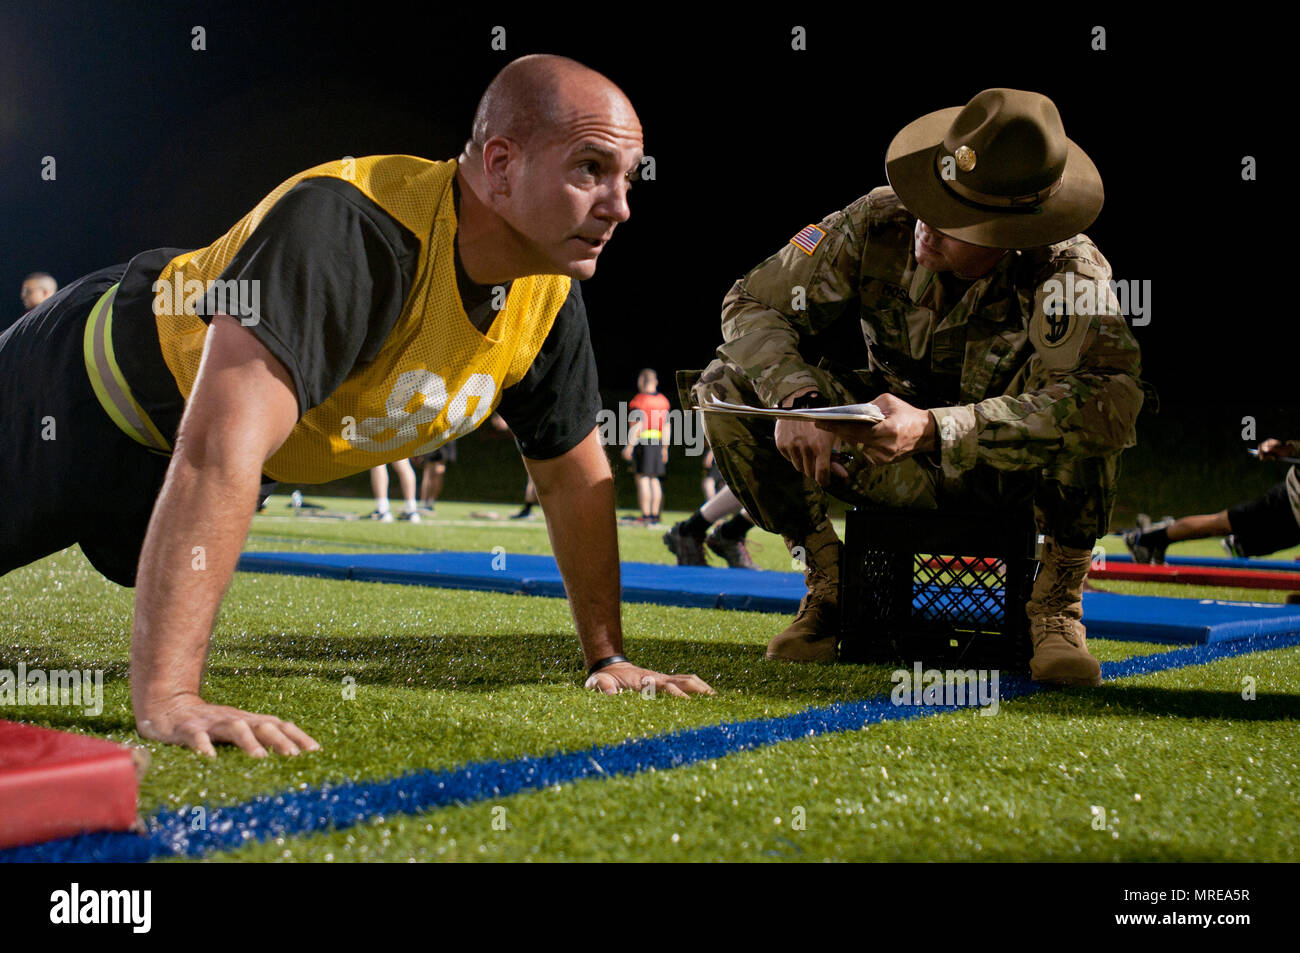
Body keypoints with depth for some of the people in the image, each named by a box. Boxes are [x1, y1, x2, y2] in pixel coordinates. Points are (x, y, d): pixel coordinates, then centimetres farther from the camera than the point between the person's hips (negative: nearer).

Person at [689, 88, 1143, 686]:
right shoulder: (879, 222, -19)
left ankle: (1058, 605, -11)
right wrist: (798, 397, -36)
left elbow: (1109, 400, -42)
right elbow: (751, 305, -13)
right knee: (729, 386, -18)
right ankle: (828, 582, -1)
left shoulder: (1070, 267, -26)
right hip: (894, 475, 3)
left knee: (1083, 422, -36)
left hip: (1007, 471, -2)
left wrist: (933, 428, -50)